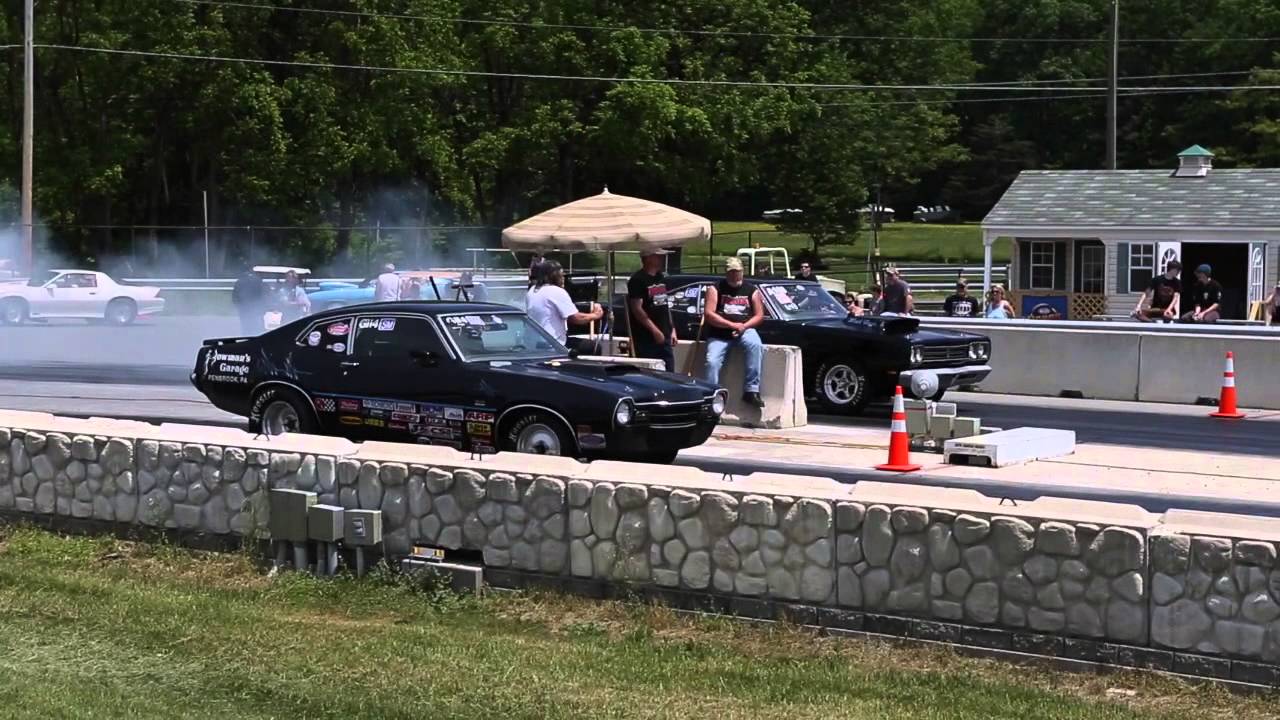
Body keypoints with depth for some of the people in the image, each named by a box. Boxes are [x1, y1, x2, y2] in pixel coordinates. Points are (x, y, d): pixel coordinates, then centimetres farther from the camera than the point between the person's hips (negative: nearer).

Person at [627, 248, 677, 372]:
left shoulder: (661, 278, 15)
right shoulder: (638, 280, -10)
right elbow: (637, 309, -16)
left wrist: (672, 329, 15)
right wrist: (655, 330, -20)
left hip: (664, 336, 8)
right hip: (646, 338, -8)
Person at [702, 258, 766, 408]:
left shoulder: (751, 290, 11)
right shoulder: (715, 289, 4)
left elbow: (759, 315, 7)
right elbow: (709, 314, -7)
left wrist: (744, 326, -12)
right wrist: (732, 325, -14)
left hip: (745, 329, 0)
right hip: (719, 333, 0)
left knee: (756, 345, -31)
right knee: (712, 362, -23)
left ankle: (751, 391, -30)